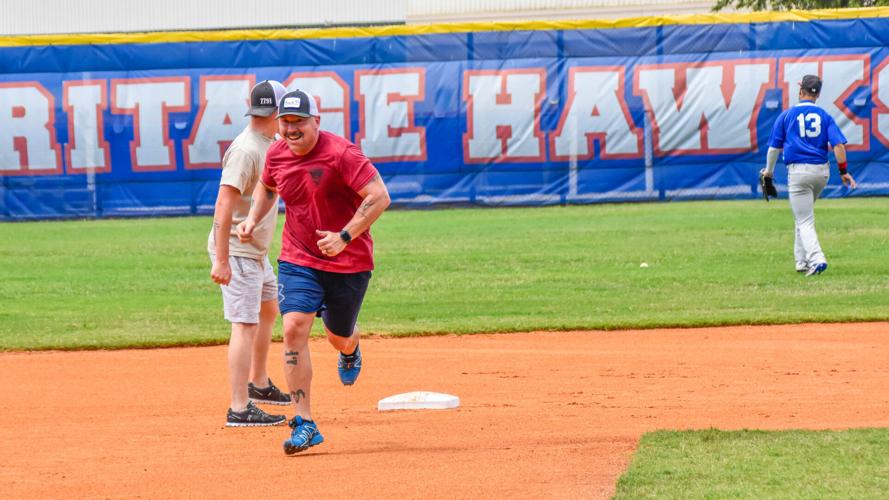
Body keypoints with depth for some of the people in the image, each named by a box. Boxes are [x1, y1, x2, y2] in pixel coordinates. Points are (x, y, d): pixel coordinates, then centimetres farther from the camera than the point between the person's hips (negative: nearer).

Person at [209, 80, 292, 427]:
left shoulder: (268, 144, 12)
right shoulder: (246, 149, -19)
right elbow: (224, 203, -25)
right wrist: (221, 260, -29)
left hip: (256, 251, 11)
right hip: (237, 251, -11)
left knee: (268, 310, 25)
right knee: (245, 324, -13)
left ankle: (259, 384, 40)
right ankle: (240, 409, -15)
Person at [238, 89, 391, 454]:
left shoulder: (340, 153, -20)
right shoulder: (277, 154, -1)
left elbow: (379, 197, -23)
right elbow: (267, 187, 22)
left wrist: (344, 237, -28)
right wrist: (254, 219, 4)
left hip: (349, 262, -3)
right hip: (298, 259, 3)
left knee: (339, 337, 13)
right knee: (294, 328, -16)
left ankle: (350, 351, 55)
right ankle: (304, 424, -14)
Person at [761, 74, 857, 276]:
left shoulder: (787, 115, 2)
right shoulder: (824, 116, 8)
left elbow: (775, 146, 7)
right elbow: (838, 144, -4)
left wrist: (769, 170, 21)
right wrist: (843, 171, -1)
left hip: (798, 171, -4)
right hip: (822, 170, 4)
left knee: (804, 221, -5)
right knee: (803, 215, 23)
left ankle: (816, 259, -25)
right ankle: (802, 260, 24)